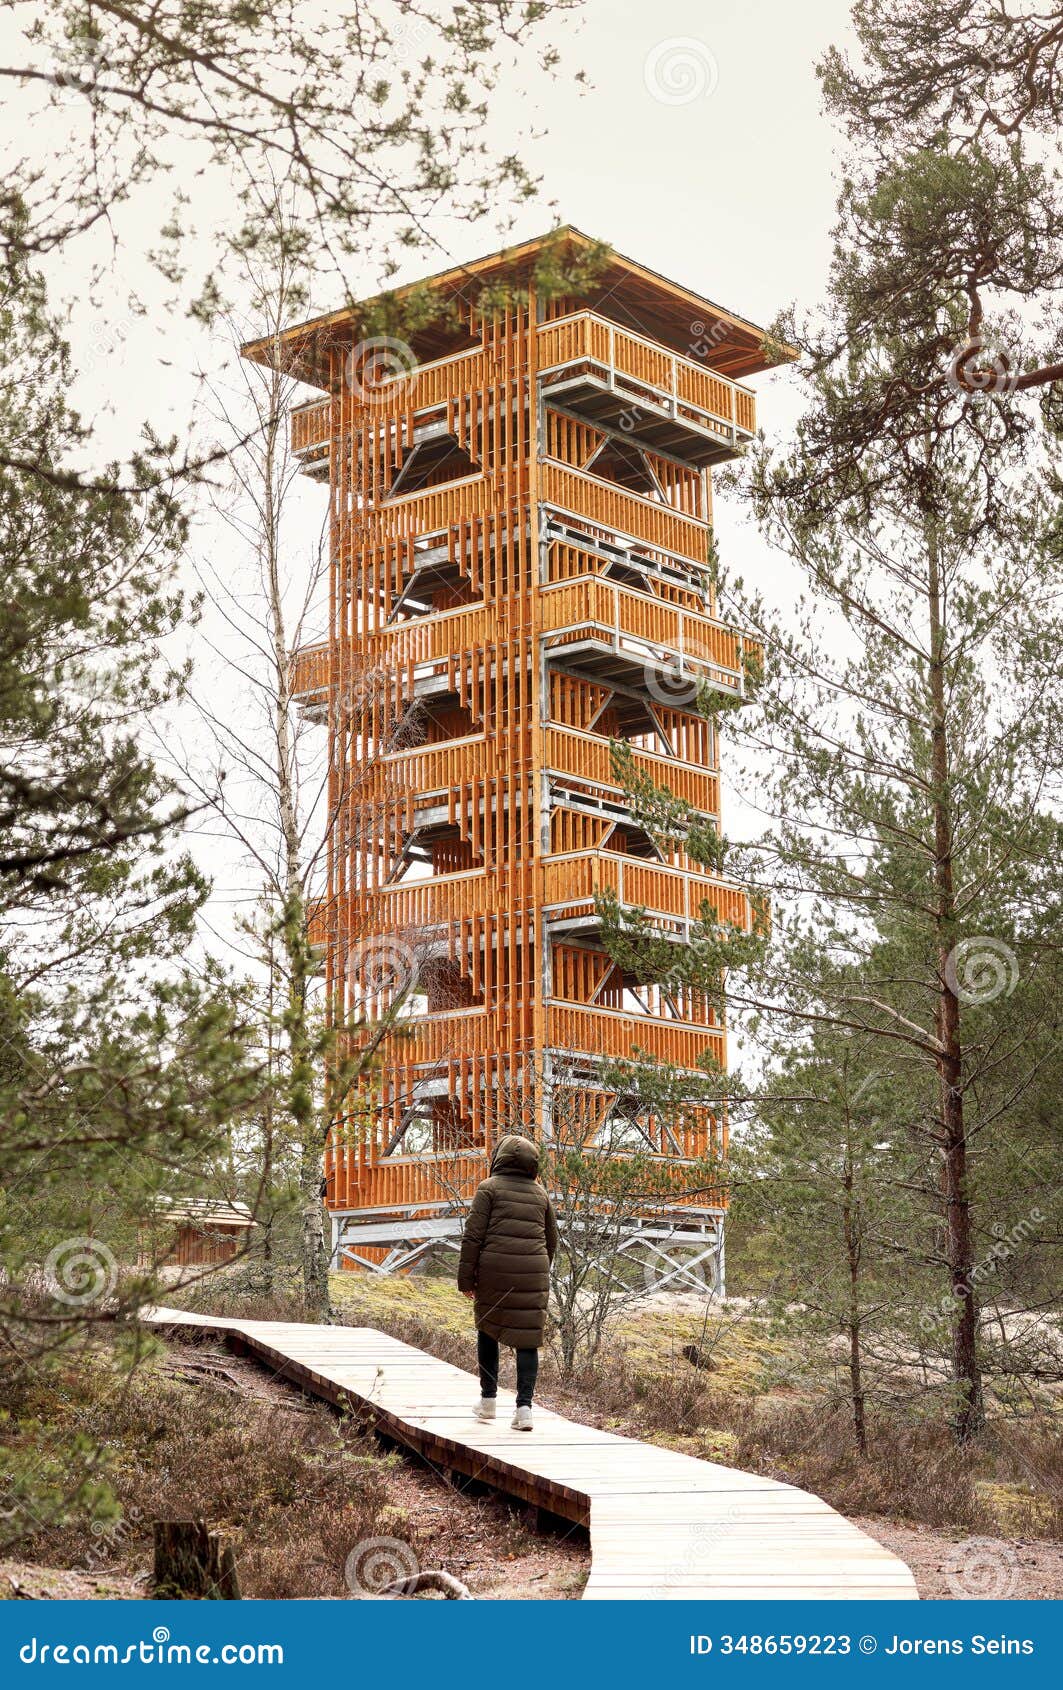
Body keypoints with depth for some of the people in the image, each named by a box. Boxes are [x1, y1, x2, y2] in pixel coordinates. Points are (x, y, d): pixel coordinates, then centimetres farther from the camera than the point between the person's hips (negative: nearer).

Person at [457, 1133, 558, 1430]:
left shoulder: (489, 1188, 0)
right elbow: (551, 1240, 20)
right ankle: (524, 1406, -10)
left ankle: (488, 1399, 20)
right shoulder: (539, 1193, 14)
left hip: (495, 1271, -3)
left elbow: (473, 1235, -7)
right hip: (533, 1272, 3)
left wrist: (466, 1277, -5)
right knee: (527, 1339, 1)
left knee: (488, 1330, 16)